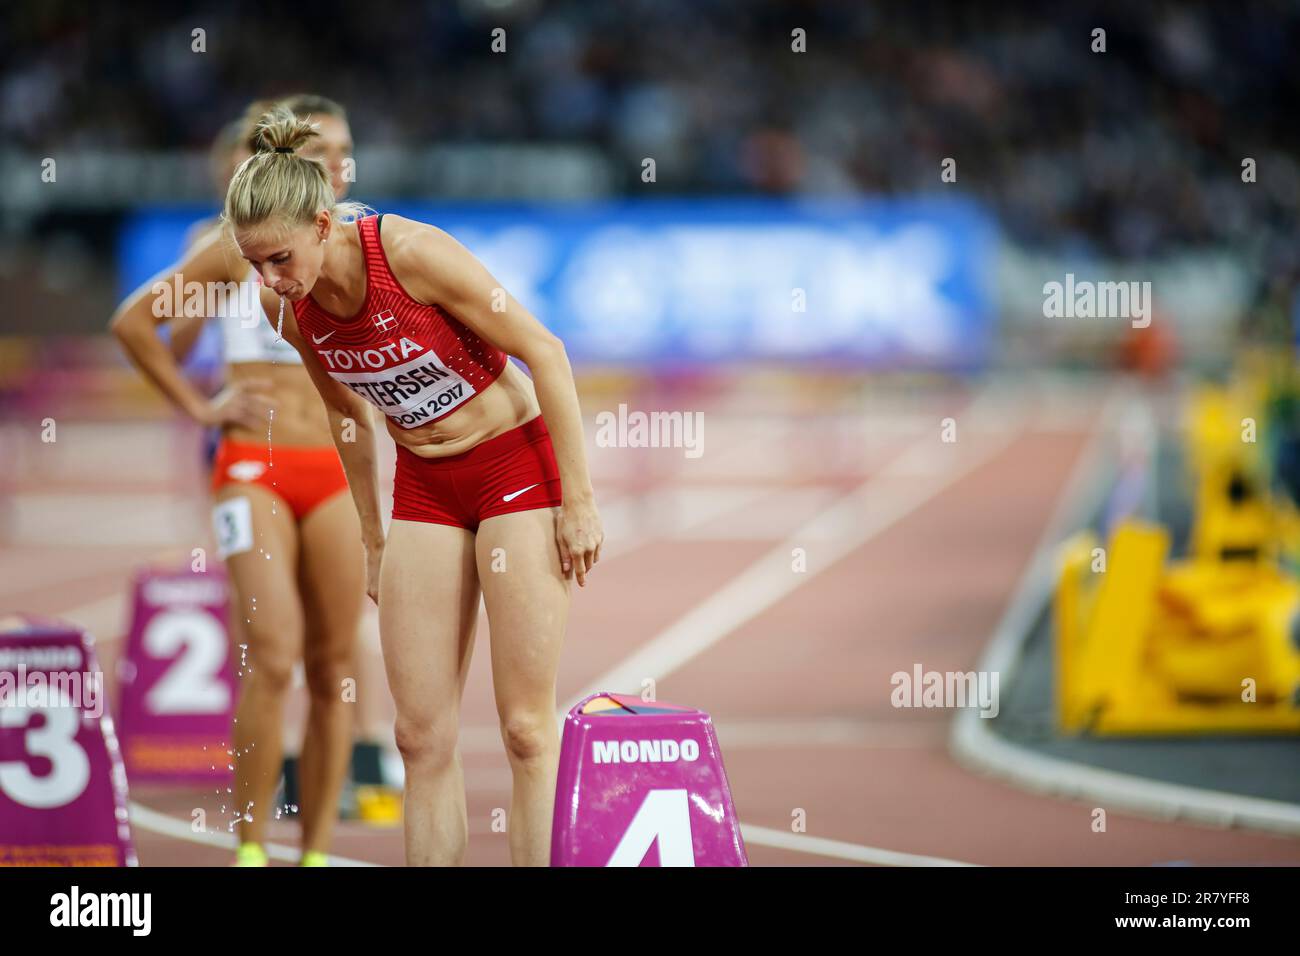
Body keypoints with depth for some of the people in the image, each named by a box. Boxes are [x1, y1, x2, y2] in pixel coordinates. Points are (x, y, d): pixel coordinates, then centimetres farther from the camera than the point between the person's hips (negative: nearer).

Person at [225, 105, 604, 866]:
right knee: (422, 735, -1)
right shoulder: (285, 303, -6)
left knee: (527, 727, -7)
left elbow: (545, 353, -17)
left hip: (517, 464, -5)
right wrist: (373, 540, 15)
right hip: (424, 488, 5)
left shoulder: (412, 253, -24)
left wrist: (578, 500, -16)